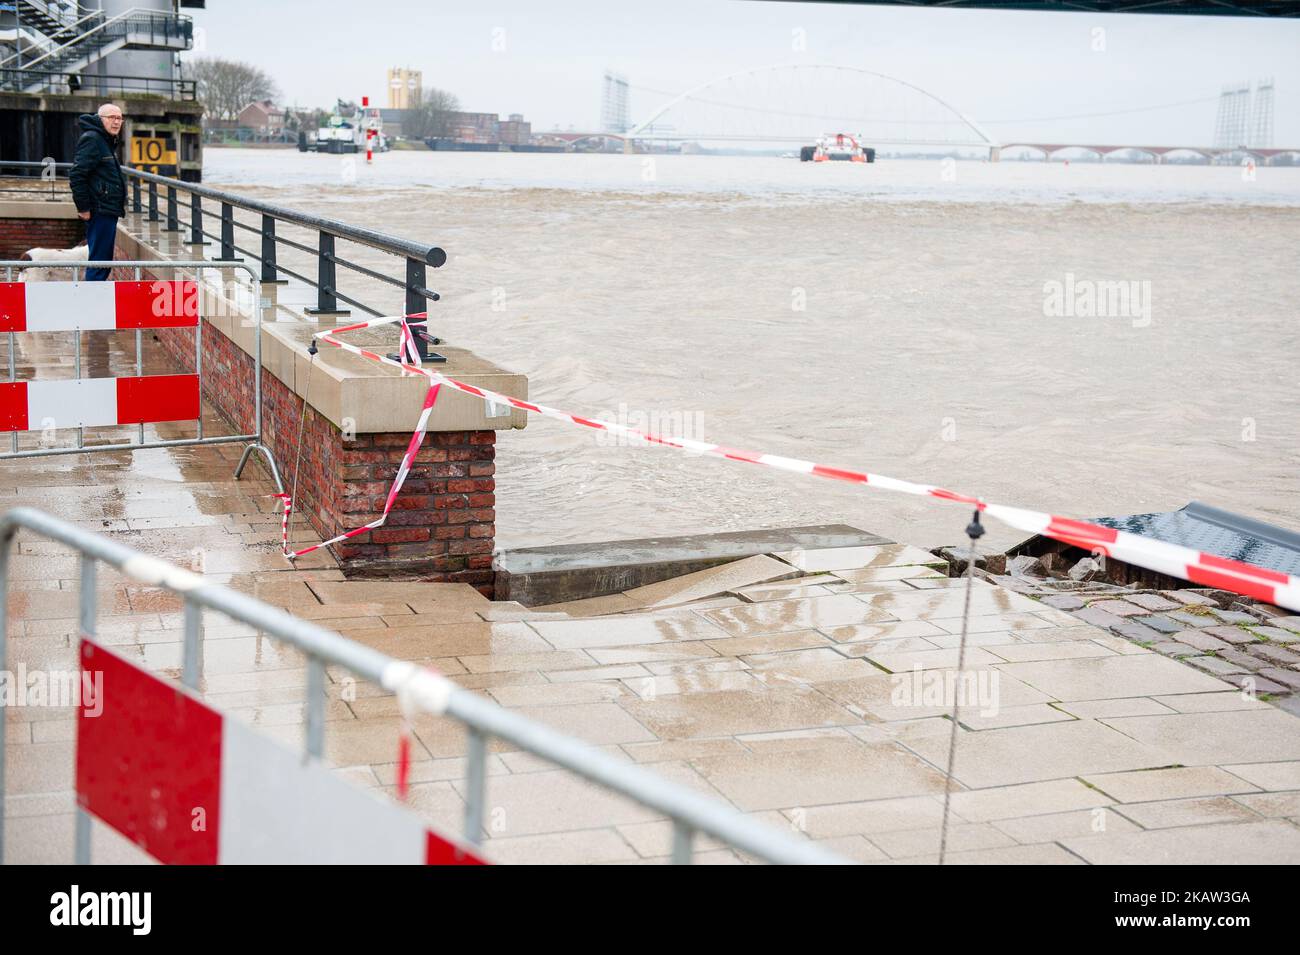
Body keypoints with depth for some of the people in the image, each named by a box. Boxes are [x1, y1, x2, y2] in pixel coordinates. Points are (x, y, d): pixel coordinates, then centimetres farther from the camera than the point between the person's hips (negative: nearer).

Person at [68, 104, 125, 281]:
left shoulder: (107, 141, 19)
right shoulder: (91, 140, -12)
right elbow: (77, 174, -20)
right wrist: (83, 208, -20)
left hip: (109, 212, 10)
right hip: (100, 212, -10)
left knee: (104, 262, 13)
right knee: (98, 262, -10)